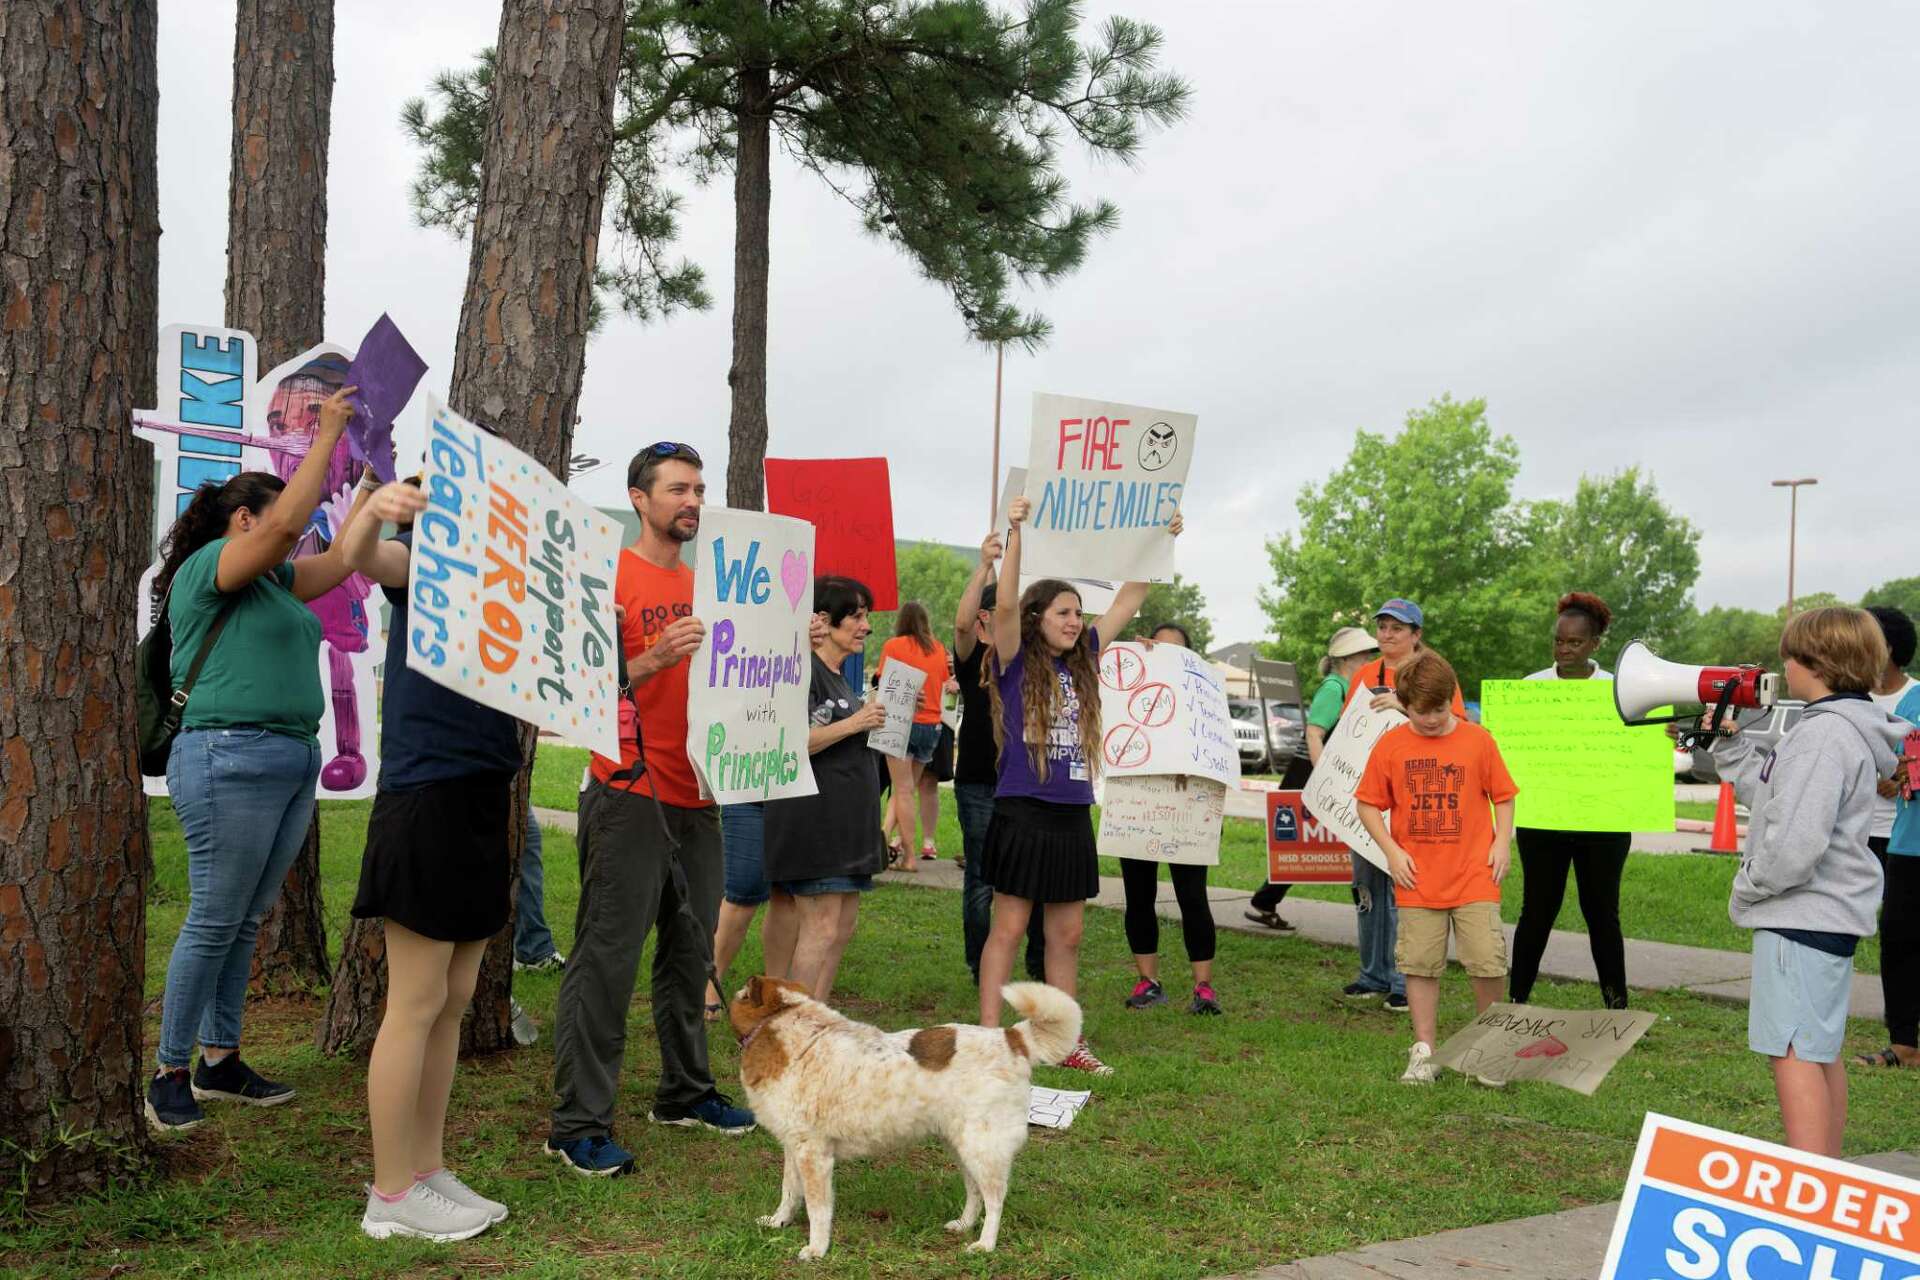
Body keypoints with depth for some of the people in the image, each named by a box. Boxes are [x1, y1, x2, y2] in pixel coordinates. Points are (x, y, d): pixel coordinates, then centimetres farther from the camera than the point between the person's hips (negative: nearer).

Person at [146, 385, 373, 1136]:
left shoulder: (274, 582, 19)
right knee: (213, 923, -3)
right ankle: (171, 1073, 6)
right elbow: (287, 522, -18)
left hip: (294, 761, 9)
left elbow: (338, 559, 21)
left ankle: (220, 1062, 18)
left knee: (248, 922, 11)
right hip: (232, 759, -8)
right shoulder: (207, 567, -5)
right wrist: (326, 438, -11)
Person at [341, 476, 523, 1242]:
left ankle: (428, 1172, 24)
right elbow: (363, 559, -28)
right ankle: (391, 1195, 10)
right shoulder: (428, 553, -5)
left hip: (483, 803, 8)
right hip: (426, 798, -8)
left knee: (454, 1003, 13)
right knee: (416, 1004, -1)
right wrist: (374, 512, -49)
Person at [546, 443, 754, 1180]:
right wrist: (655, 658, -25)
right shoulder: (612, 578, -6)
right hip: (629, 796, -7)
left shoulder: (703, 584, 15)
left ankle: (684, 1093, 28)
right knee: (607, 959, -5)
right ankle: (579, 1125, 2)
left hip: (695, 796, 7)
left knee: (689, 952, 15)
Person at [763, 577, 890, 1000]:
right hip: (812, 817, -10)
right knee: (822, 928, -10)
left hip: (846, 818, 10)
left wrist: (878, 719, 14)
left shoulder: (842, 677, 19)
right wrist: (854, 723, -18)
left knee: (843, 926, 10)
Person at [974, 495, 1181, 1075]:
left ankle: (1068, 1040, 21)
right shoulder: (1016, 662, -4)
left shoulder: (1083, 661, 11)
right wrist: (1015, 534, -27)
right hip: (1023, 813, -6)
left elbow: (1128, 603, 15)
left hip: (1073, 816, 6)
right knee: (1008, 928, 0)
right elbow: (1004, 604, -21)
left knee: (1067, 935, 12)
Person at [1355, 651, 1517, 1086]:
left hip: (1474, 876, -1)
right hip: (1417, 880, 1)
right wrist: (1392, 851, -5)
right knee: (1421, 964, 5)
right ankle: (1424, 1051, 16)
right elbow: (1367, 804, 5)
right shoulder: (1390, 745, -1)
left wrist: (1502, 842, -4)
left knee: (1489, 963, -5)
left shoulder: (1478, 740, -1)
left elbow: (1503, 796, 9)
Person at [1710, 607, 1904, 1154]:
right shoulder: (1843, 728, 14)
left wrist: (1747, 888, -12)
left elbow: (1796, 841, -26)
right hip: (1829, 917, 11)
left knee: (1794, 1053, -10)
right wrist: (1729, 743, 16)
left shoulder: (1824, 733, -19)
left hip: (1803, 915, -11)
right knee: (1821, 1051, 18)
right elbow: (1769, 794, 20)